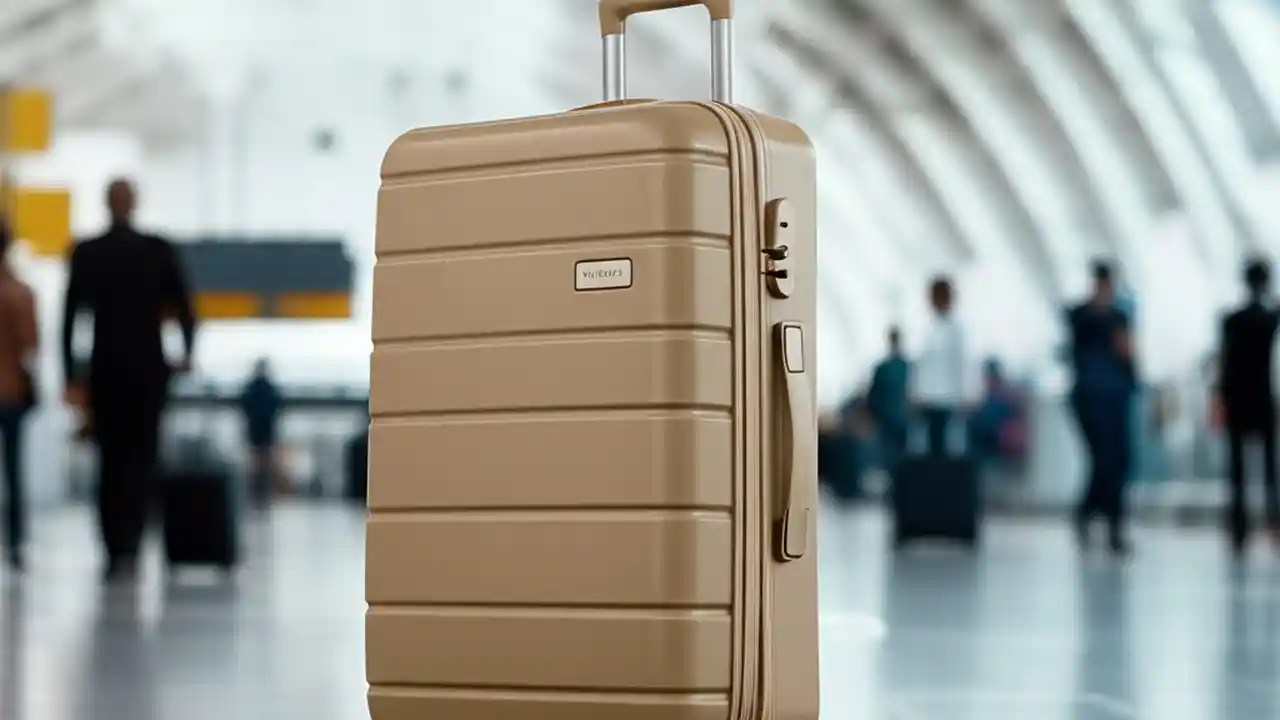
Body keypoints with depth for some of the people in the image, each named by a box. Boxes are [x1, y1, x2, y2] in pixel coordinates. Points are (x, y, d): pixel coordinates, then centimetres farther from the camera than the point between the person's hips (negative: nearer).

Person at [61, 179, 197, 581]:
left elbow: (70, 318, -2)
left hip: (104, 371, 1)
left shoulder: (85, 253, -1)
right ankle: (130, 545, -12)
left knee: (111, 462, 9)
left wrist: (71, 377, 3)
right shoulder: (159, 250, -3)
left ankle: (114, 554, 5)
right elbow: (183, 307, -3)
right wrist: (187, 353, 13)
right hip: (149, 370, -1)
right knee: (141, 459, 5)